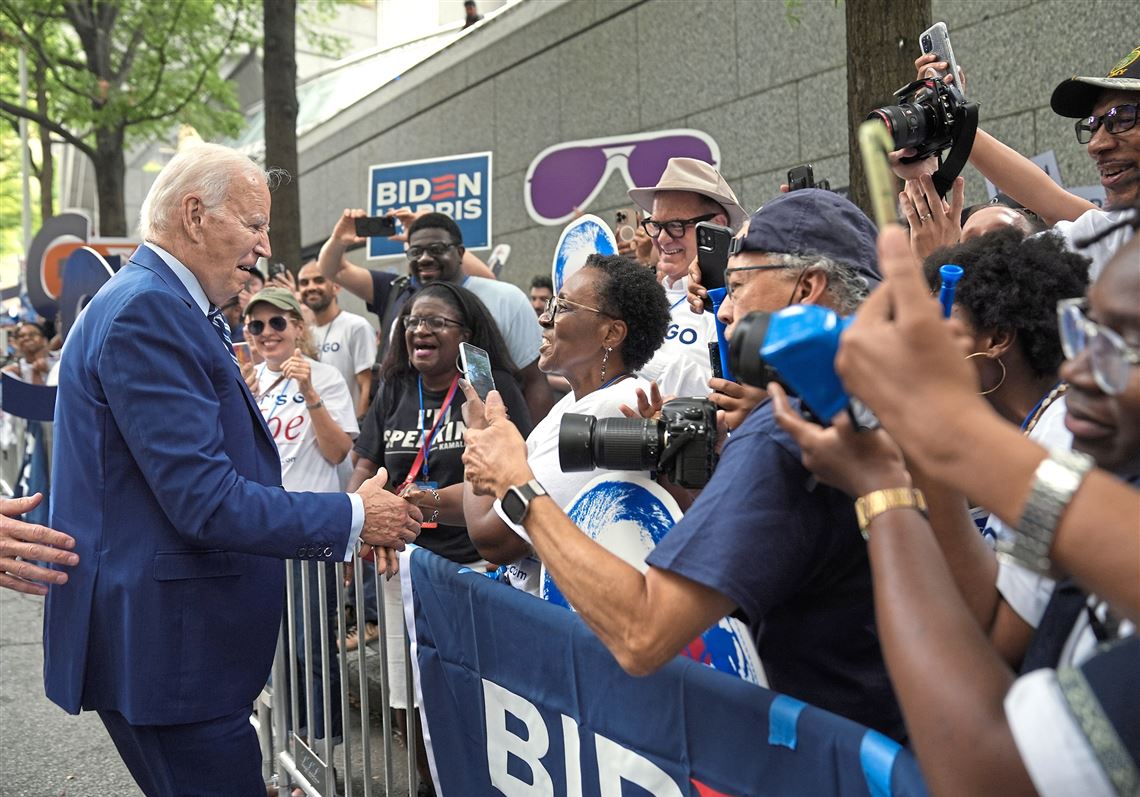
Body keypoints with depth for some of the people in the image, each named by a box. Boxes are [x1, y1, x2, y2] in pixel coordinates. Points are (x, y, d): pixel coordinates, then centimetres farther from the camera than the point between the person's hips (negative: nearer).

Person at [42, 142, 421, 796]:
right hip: (166, 645, -10)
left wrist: (340, 527, 13)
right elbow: (204, 499, -24)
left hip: (173, 641, 11)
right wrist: (352, 519, -13)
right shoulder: (147, 312, -18)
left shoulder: (160, 305, 15)